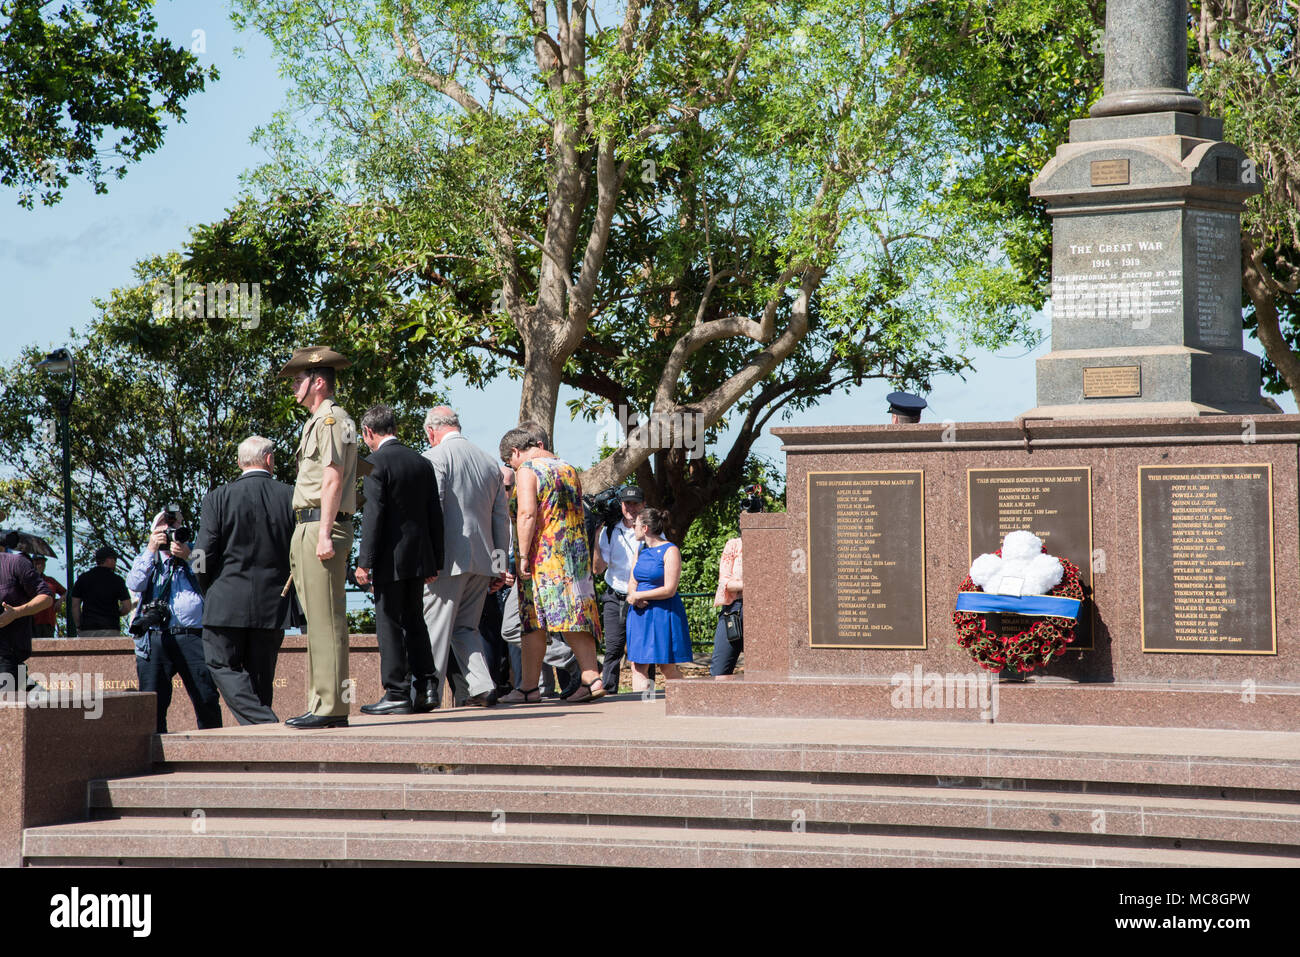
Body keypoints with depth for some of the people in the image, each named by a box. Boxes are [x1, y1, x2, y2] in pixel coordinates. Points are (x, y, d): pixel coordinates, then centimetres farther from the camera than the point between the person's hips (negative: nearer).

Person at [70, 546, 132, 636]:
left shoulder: (83, 578, 6)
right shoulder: (117, 580, -1)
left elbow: (75, 605, 6)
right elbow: (127, 607, -3)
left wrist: (78, 627, 12)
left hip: (87, 628, 2)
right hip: (110, 628, -2)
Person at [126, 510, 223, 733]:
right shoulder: (148, 560, 21)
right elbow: (134, 584, 2)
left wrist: (188, 558, -8)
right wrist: (151, 550, -2)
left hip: (193, 637, 0)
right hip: (155, 638, 0)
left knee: (207, 699, -6)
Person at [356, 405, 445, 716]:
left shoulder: (377, 462, -10)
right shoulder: (422, 462, 11)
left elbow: (373, 514, -15)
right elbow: (435, 515, 13)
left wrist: (364, 561, -13)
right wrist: (435, 561, 18)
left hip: (391, 559, -7)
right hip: (419, 558, 7)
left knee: (389, 623, -2)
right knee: (414, 621, 14)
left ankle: (397, 693, -2)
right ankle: (426, 687, 9)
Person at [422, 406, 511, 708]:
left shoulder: (435, 457, -5)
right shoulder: (489, 462, 15)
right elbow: (502, 517, 17)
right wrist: (501, 564, 19)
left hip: (449, 558, -6)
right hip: (484, 558, 6)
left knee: (435, 627, -1)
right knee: (466, 627, 13)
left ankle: (428, 691, 0)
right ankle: (482, 686, -1)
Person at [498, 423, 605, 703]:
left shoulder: (527, 470, -7)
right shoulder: (569, 469, 16)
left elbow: (527, 514, -18)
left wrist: (523, 555, -17)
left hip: (542, 553, -7)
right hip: (576, 552, 7)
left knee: (532, 622, -2)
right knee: (577, 616, 5)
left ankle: (529, 687, 0)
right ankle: (592, 678, -4)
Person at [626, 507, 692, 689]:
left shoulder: (670, 551, -8)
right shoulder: (641, 552, 16)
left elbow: (669, 590, -14)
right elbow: (632, 585, 17)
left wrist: (637, 595, -9)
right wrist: (633, 597, -7)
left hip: (663, 613, -6)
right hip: (640, 613, 6)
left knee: (668, 667, -2)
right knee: (638, 666, -5)